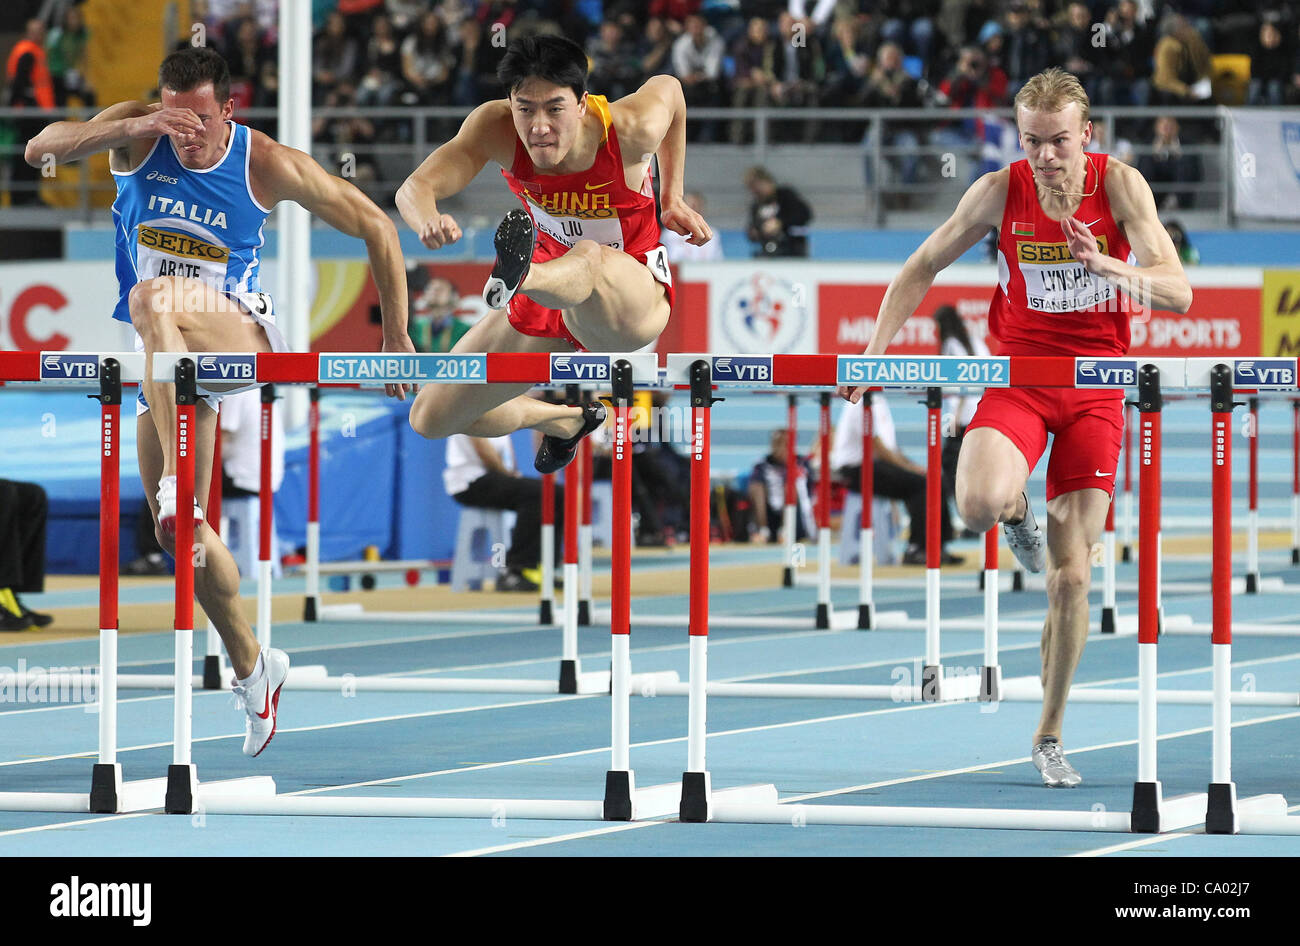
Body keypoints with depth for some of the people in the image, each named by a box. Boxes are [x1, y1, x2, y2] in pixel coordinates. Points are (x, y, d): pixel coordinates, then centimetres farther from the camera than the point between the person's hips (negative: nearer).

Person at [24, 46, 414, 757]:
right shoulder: (138, 134, -6)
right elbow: (41, 147, -21)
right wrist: (134, 127, -35)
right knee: (178, 534, 1)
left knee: (150, 298, -38)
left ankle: (179, 488, -47)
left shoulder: (268, 166, -11)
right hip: (167, 356, 4)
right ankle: (251, 667, 22)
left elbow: (376, 227, -2)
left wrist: (397, 336, -2)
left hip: (241, 334, -4)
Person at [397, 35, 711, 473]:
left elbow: (668, 87, 1)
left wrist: (672, 199, 3)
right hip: (550, 287, 5)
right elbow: (415, 189, -35)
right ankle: (567, 420, 34)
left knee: (591, 257, -43)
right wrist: (429, 223, -59)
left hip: (632, 297, -5)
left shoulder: (630, 129, -24)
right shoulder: (495, 128, -21)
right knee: (432, 419, 7)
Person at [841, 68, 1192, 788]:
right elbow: (920, 270, 2)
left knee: (1070, 574, -1)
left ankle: (1049, 735, 15)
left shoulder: (1119, 186, -12)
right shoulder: (1001, 191, -9)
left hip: (1095, 386, 0)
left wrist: (1107, 266, -37)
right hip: (1016, 377, 0)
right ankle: (1017, 511, 9)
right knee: (978, 503, -31)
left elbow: (1177, 294, -19)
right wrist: (874, 354, -9)